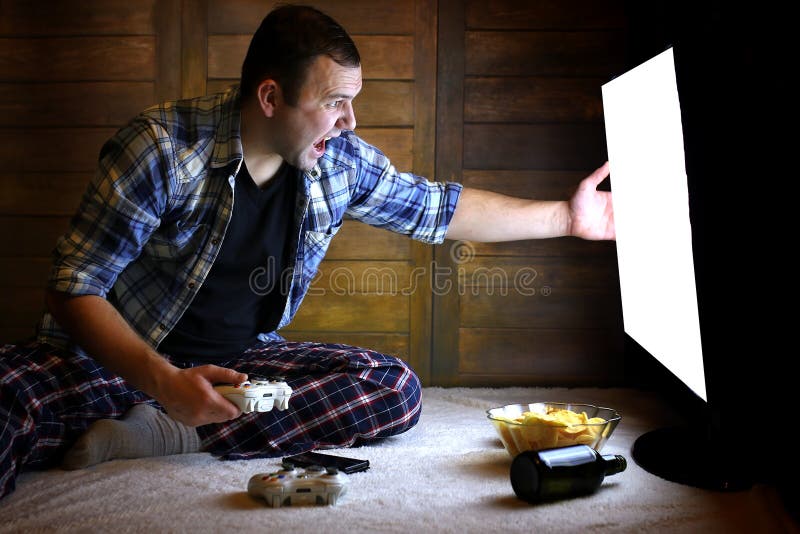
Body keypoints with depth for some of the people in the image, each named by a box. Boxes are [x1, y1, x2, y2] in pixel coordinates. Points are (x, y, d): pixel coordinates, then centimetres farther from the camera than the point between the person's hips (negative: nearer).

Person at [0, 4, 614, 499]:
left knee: (396, 388, -18)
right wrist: (164, 382, -32)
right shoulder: (164, 146, -18)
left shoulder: (342, 161, -2)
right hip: (114, 357, -6)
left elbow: (439, 208, 13)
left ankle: (170, 434, -22)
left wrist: (564, 217, 12)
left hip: (239, 362, 7)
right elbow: (75, 287, -17)